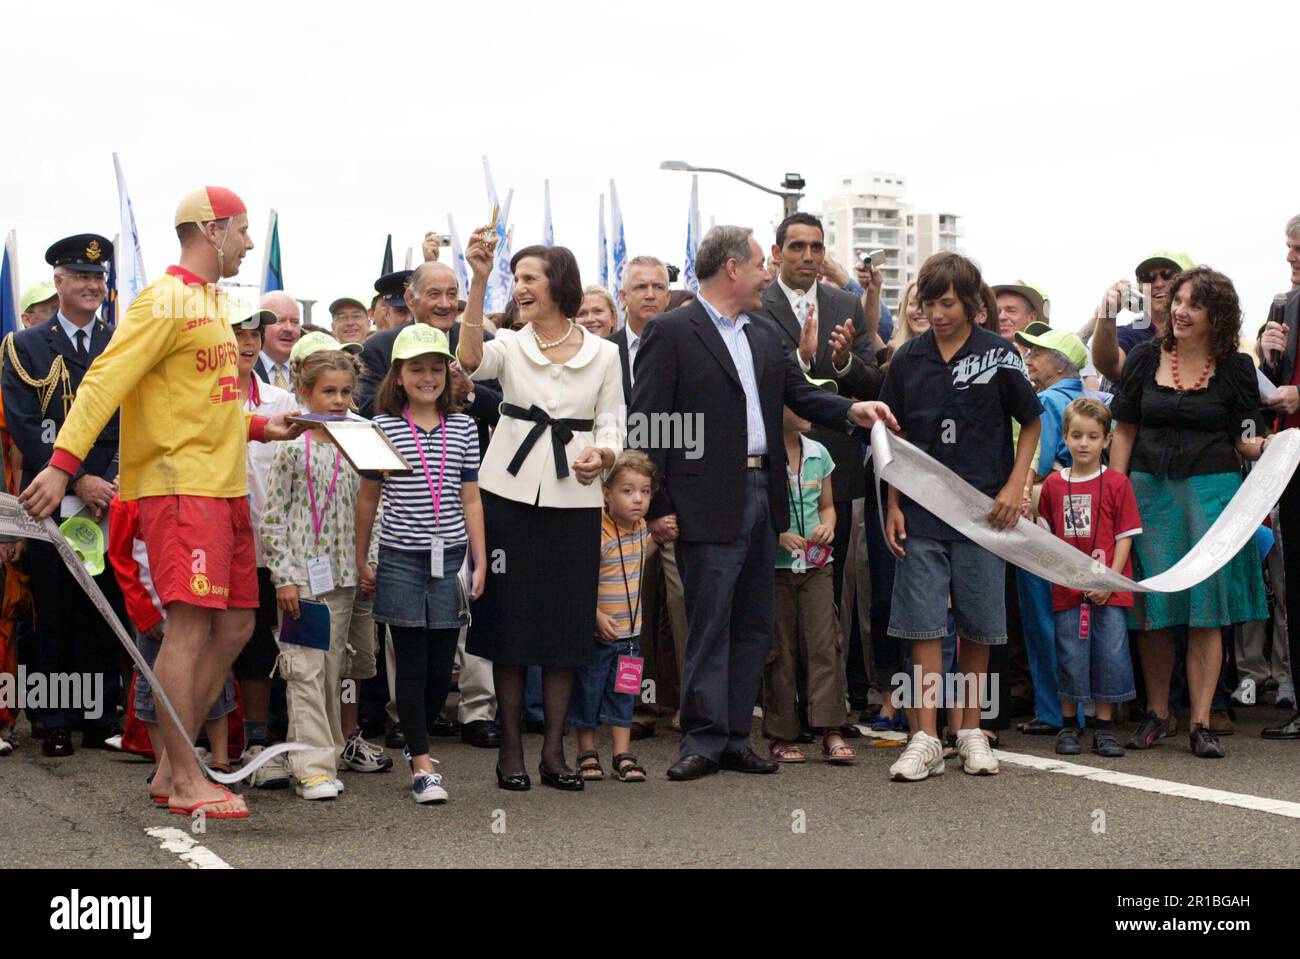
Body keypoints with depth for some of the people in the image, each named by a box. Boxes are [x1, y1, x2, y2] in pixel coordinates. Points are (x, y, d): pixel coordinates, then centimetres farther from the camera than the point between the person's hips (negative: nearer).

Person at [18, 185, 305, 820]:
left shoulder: (211, 304, 21)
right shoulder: (165, 301, -8)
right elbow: (106, 380, -17)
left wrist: (260, 427, 12)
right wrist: (63, 463, -26)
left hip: (224, 487, 10)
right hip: (179, 483, -10)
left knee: (234, 625, 8)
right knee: (190, 622, -12)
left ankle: (171, 766, 16)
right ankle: (186, 781, -6)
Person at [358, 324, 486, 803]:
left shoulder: (463, 427, 7)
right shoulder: (383, 426, 1)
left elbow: (471, 499, 9)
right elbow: (368, 498, 7)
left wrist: (480, 561, 6)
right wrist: (361, 559, 7)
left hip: (450, 557, 2)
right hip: (401, 559, -2)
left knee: (442, 666, 5)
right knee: (412, 663, -1)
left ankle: (416, 741, 28)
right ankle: (422, 764, 4)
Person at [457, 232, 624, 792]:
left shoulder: (603, 353, 6)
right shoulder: (509, 345, 4)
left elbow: (611, 428, 6)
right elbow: (470, 358, -20)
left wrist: (600, 456, -17)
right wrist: (479, 280, -27)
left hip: (574, 500, 1)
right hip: (510, 493, 0)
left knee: (565, 625, 4)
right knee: (510, 619, 2)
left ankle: (553, 750, 14)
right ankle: (510, 750, 12)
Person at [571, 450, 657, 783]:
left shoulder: (640, 527, 1)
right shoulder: (598, 534, -23)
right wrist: (597, 616, -24)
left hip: (629, 631, 6)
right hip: (595, 631, -6)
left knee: (623, 693, 10)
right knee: (588, 692, 7)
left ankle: (623, 755, 16)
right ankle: (587, 753, 19)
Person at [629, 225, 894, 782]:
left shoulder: (766, 337, 17)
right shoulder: (671, 333, -6)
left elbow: (801, 394, 13)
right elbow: (647, 421, -10)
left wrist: (853, 410, -8)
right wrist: (658, 507, -14)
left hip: (762, 496, 8)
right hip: (709, 504, -8)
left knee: (754, 626, 11)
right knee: (709, 626, -3)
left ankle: (734, 738, 19)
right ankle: (703, 742, 5)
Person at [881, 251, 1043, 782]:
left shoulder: (999, 354, -2)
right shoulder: (909, 357, 4)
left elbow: (1031, 423, 6)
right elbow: (896, 437, 10)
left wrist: (1015, 486, -6)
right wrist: (893, 505, 4)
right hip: (922, 510, 1)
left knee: (978, 623, 6)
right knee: (923, 623, -2)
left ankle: (970, 729, 19)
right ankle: (926, 738, 0)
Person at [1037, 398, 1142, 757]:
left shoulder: (1117, 483, 0)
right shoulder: (1053, 484, 6)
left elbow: (1125, 536, -2)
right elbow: (1045, 533, 14)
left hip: (1109, 591, -1)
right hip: (1067, 589, 1)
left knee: (1110, 655, 1)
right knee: (1070, 656, 6)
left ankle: (1104, 728, 11)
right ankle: (1068, 725, 18)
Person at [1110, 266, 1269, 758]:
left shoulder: (1235, 367, 2)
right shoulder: (1146, 357, 5)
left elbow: (1245, 442, 5)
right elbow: (1125, 431, 7)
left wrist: (1266, 445, -17)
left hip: (1212, 490, -1)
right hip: (1150, 490, 1)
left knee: (1206, 609, -3)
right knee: (1152, 607, 3)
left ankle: (1201, 723, 3)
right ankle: (1157, 713, 18)